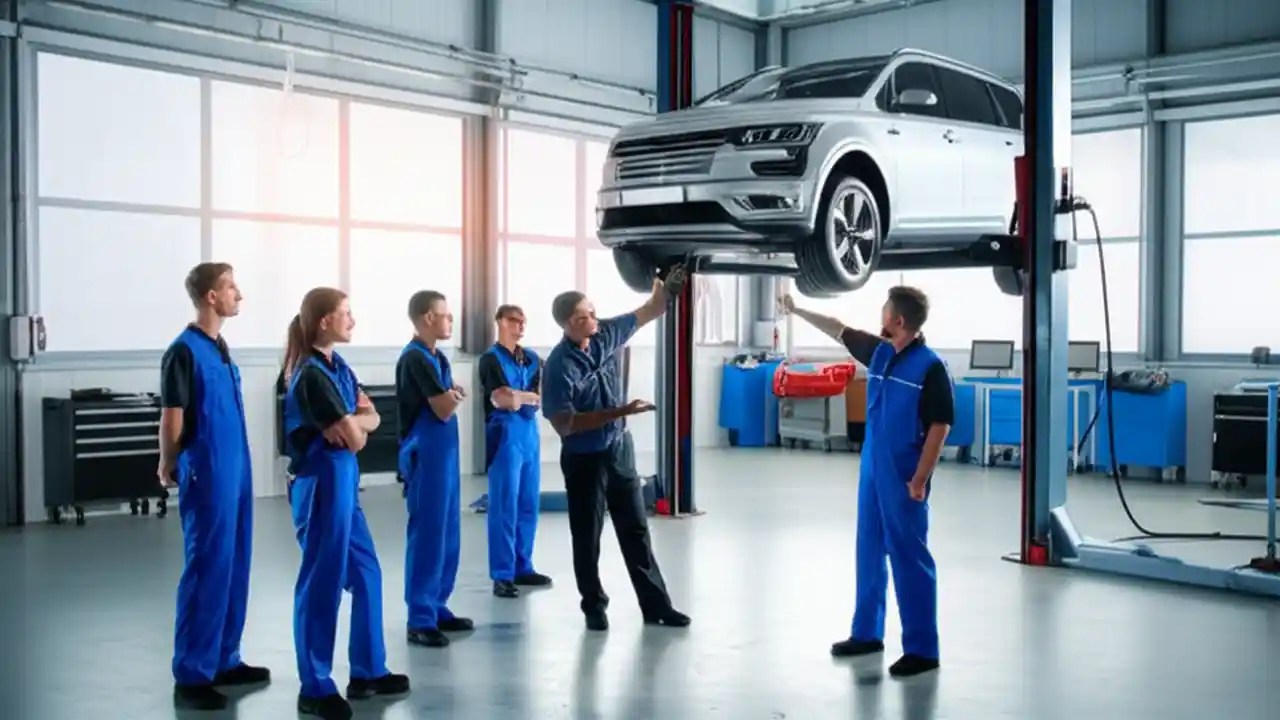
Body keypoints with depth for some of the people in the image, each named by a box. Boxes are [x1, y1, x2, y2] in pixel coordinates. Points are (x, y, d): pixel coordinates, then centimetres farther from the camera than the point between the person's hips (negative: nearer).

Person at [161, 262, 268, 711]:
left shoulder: (219, 347, 13)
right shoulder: (184, 350, -14)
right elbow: (172, 420, -11)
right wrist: (168, 468, 1)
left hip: (236, 472, 8)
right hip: (207, 475, -8)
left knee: (233, 569, 13)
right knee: (206, 571, -3)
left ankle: (223, 660, 23)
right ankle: (191, 675, 5)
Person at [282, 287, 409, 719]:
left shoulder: (337, 366, 10)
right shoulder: (312, 375, -18)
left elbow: (372, 418, 7)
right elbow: (355, 439, -17)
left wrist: (351, 420, -11)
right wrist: (350, 425, 2)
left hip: (344, 477, 10)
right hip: (322, 480, -9)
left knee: (366, 574, 15)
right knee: (323, 583, -1)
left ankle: (368, 672, 26)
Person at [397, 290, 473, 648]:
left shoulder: (436, 357, 14)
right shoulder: (415, 358, -15)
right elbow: (444, 409, -16)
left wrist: (450, 394, -7)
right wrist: (454, 394, 2)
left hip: (444, 454, 9)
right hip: (425, 456, -9)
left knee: (447, 535, 13)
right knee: (426, 536, -5)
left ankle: (436, 608, 22)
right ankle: (420, 620, 1)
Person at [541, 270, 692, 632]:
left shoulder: (606, 335, -3)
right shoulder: (560, 366, -22)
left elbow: (648, 312, 13)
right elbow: (564, 424, -26)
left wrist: (665, 289, -3)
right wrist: (619, 412, -29)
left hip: (618, 451, 6)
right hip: (584, 459, -6)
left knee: (636, 530, 12)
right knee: (587, 536, 7)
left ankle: (656, 605, 21)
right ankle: (594, 607, 23)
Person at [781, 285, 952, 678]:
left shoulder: (930, 366, -13)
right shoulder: (879, 353, 7)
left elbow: (940, 426, -14)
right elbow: (839, 330, 22)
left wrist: (920, 479, -17)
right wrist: (796, 310, 27)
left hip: (903, 479, -8)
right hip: (871, 472, 8)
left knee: (910, 559, -4)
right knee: (869, 553, 15)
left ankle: (922, 649, 3)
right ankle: (867, 633, 27)